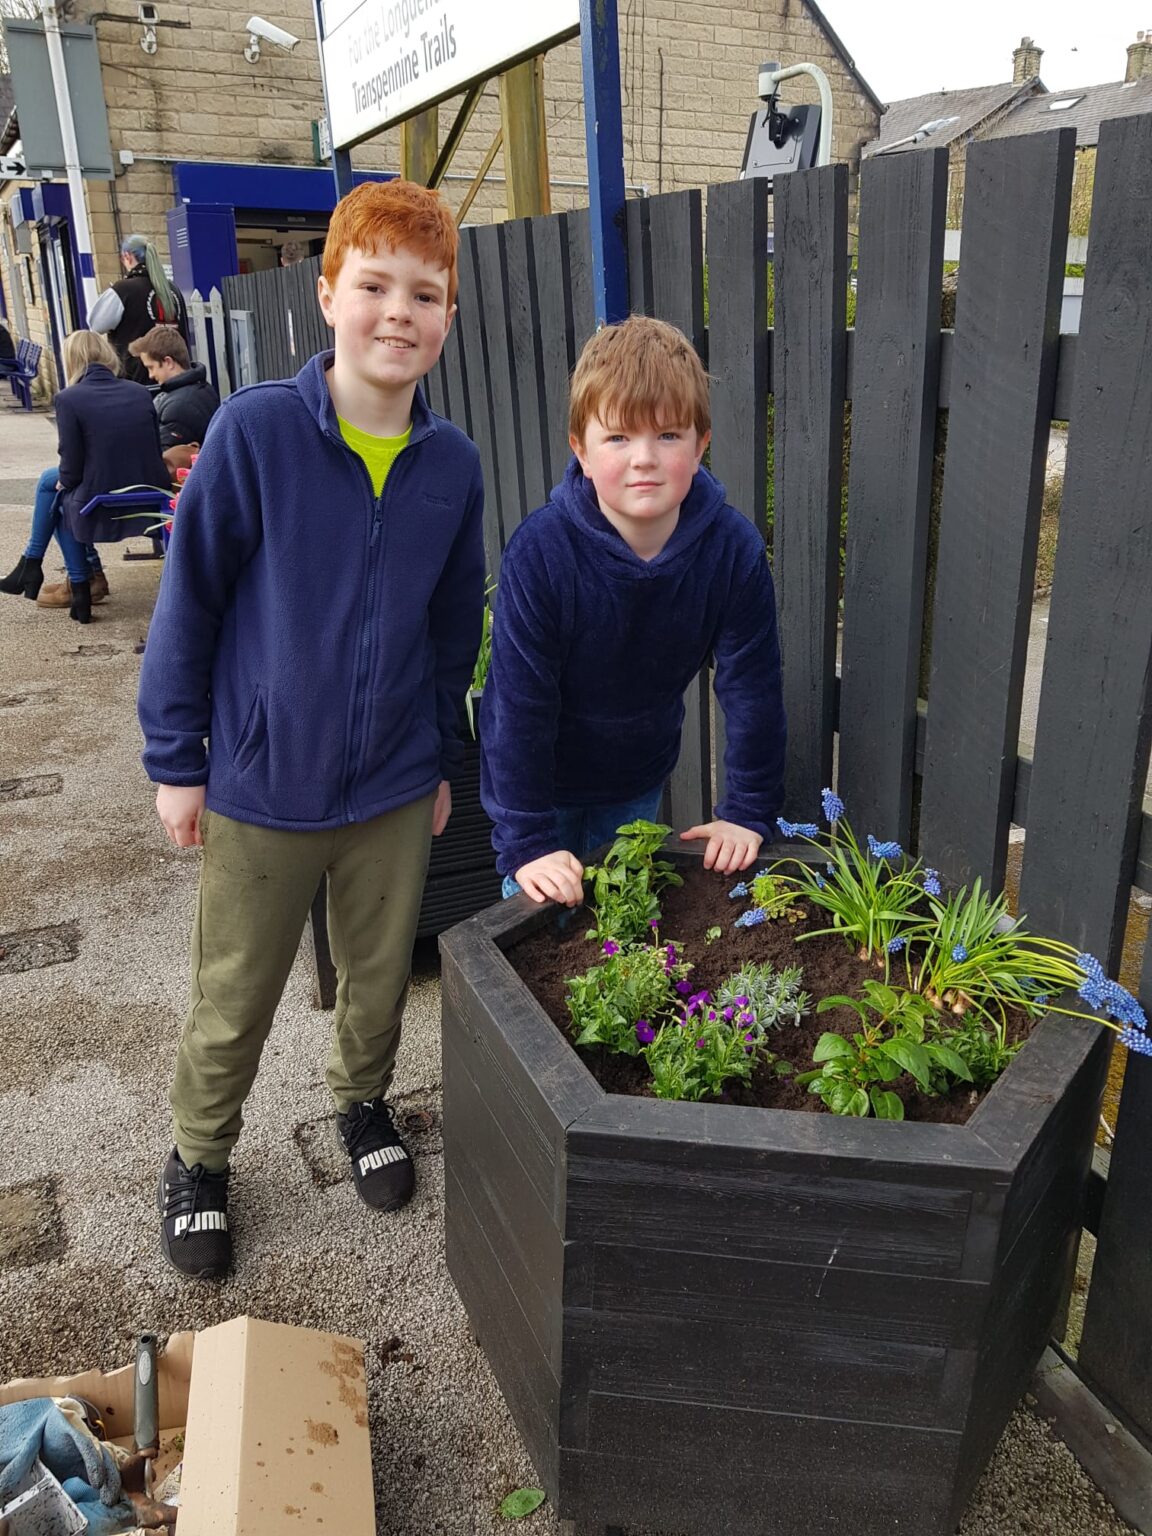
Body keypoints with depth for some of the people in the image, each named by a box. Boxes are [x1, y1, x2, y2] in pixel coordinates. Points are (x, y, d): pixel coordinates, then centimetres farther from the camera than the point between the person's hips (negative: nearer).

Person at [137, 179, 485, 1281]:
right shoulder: (253, 432, -15)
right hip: (261, 785, -2)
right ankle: (197, 1156, 40)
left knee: (381, 979, 20)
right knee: (232, 1003, 14)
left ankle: (362, 1104, 49)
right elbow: (188, 602, -9)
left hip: (394, 787, 3)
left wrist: (443, 760, 11)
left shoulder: (452, 465, -4)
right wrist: (174, 760, -6)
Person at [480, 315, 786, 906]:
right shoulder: (541, 552, -29)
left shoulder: (734, 548, -21)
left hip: (640, 783, 3)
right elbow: (519, 704, -25)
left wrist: (747, 812, -9)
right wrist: (527, 843, -24)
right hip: (540, 779, -3)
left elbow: (752, 688, -11)